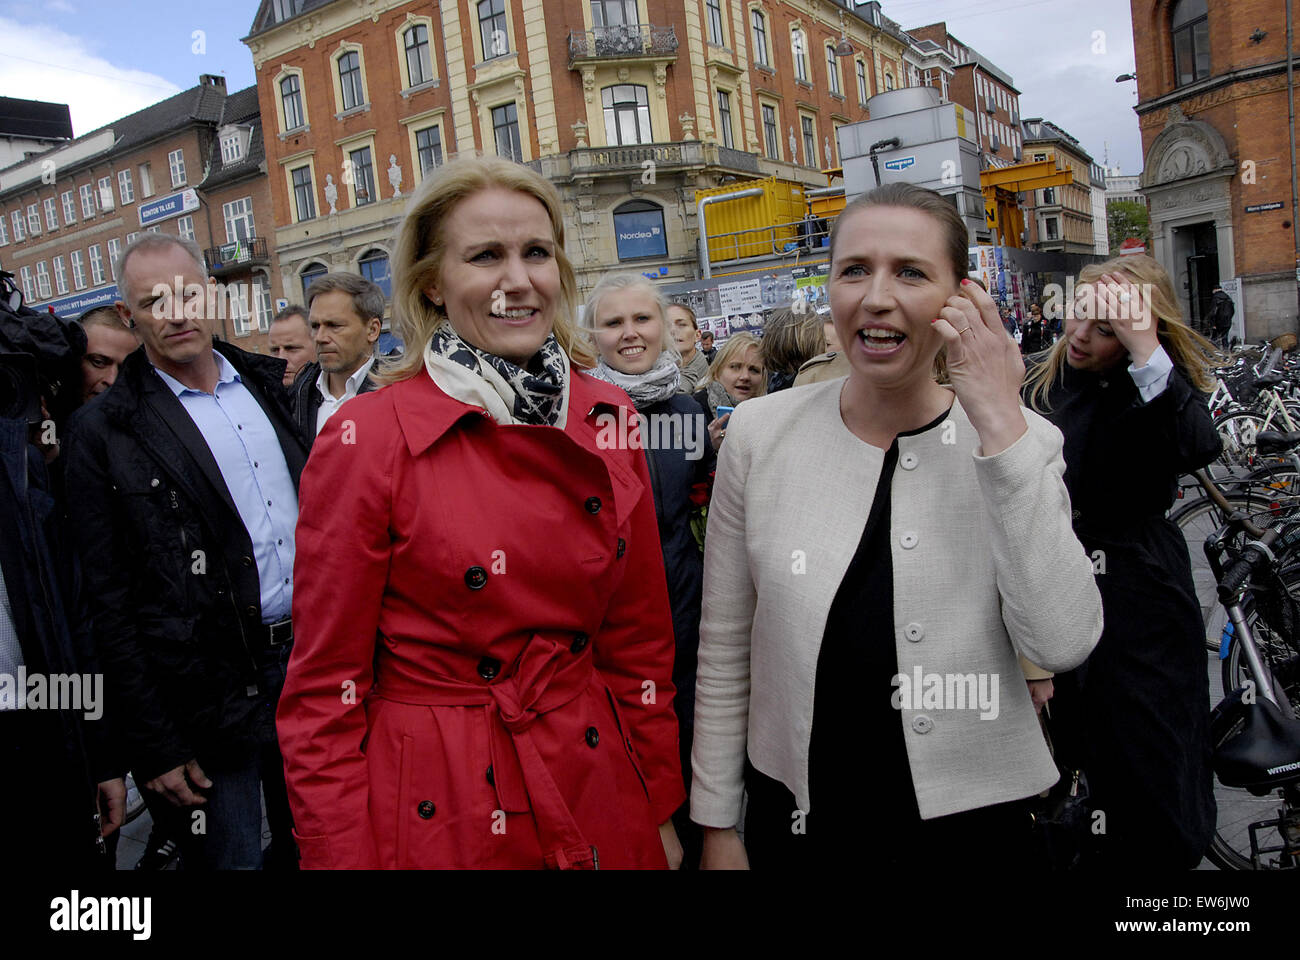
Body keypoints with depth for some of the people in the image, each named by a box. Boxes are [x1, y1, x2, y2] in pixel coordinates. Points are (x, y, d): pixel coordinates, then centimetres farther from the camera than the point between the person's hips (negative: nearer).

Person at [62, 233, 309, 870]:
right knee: (231, 856, 9)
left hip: (312, 654, 5)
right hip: (214, 691, -5)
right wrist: (154, 744, -10)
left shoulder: (270, 384, 7)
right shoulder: (104, 431, -8)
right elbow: (109, 602, -8)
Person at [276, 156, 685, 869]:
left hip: (598, 793, 4)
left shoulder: (607, 420, -3)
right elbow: (324, 689, -9)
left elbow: (639, 639, 4)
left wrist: (661, 810, 5)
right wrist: (340, 857, -10)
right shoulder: (367, 440, -15)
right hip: (439, 812, -3)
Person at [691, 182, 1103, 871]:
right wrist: (717, 826, 2)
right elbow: (724, 652, -2)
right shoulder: (761, 432, -8)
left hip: (970, 821, 0)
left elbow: (1063, 644, -21)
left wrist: (1001, 424, -23)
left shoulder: (1020, 439, -8)